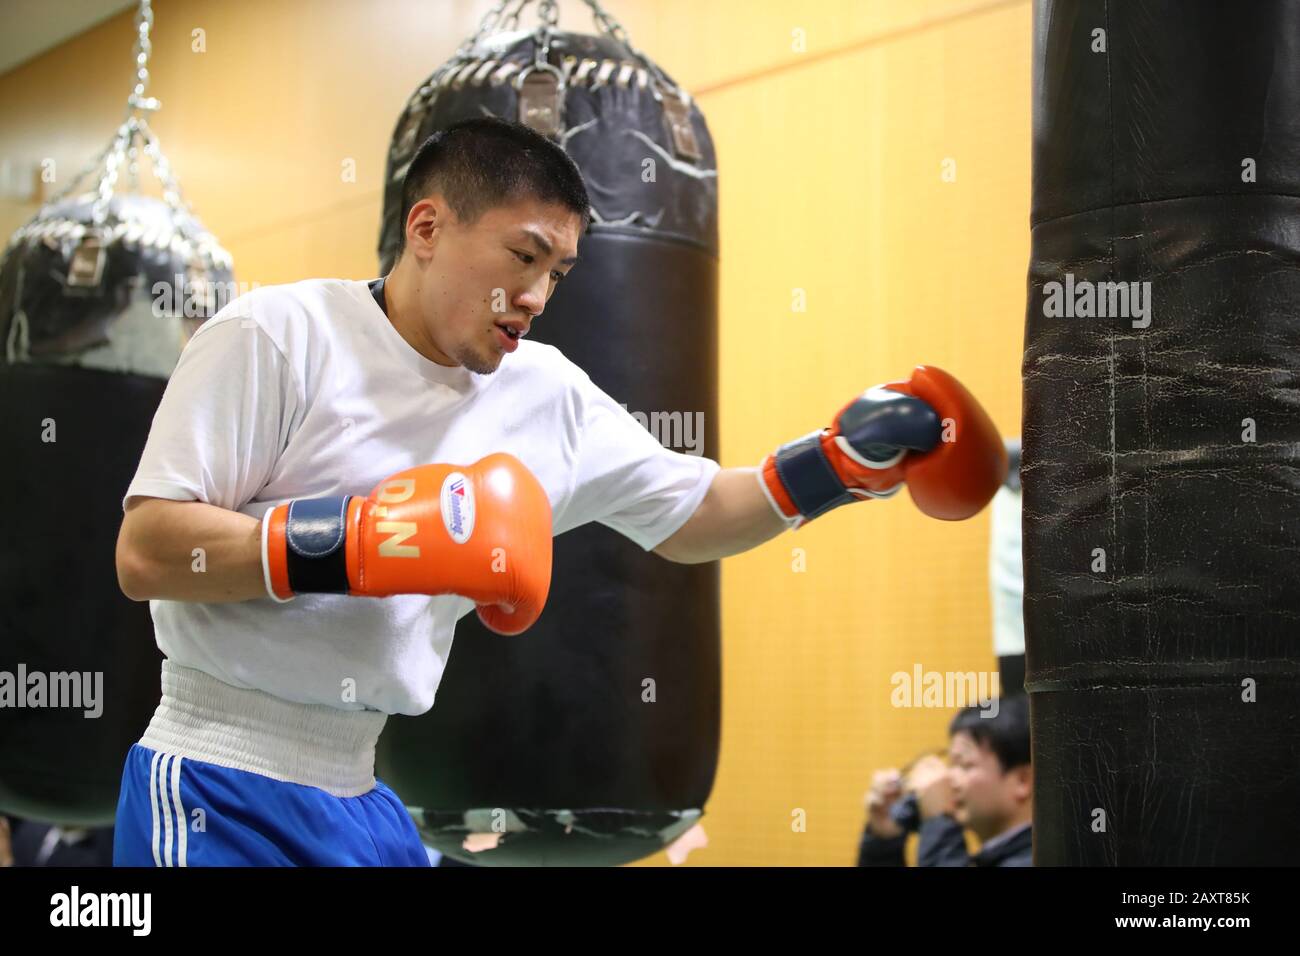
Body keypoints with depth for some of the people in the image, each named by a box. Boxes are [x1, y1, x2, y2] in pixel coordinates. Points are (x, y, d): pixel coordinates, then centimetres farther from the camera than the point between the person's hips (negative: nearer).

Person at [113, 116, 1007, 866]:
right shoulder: (276, 337, -11)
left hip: (355, 798, 6)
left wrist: (841, 462, 5)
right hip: (220, 795, -6)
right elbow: (147, 554, -16)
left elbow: (691, 515, 19)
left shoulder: (551, 394, 6)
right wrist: (359, 542, -24)